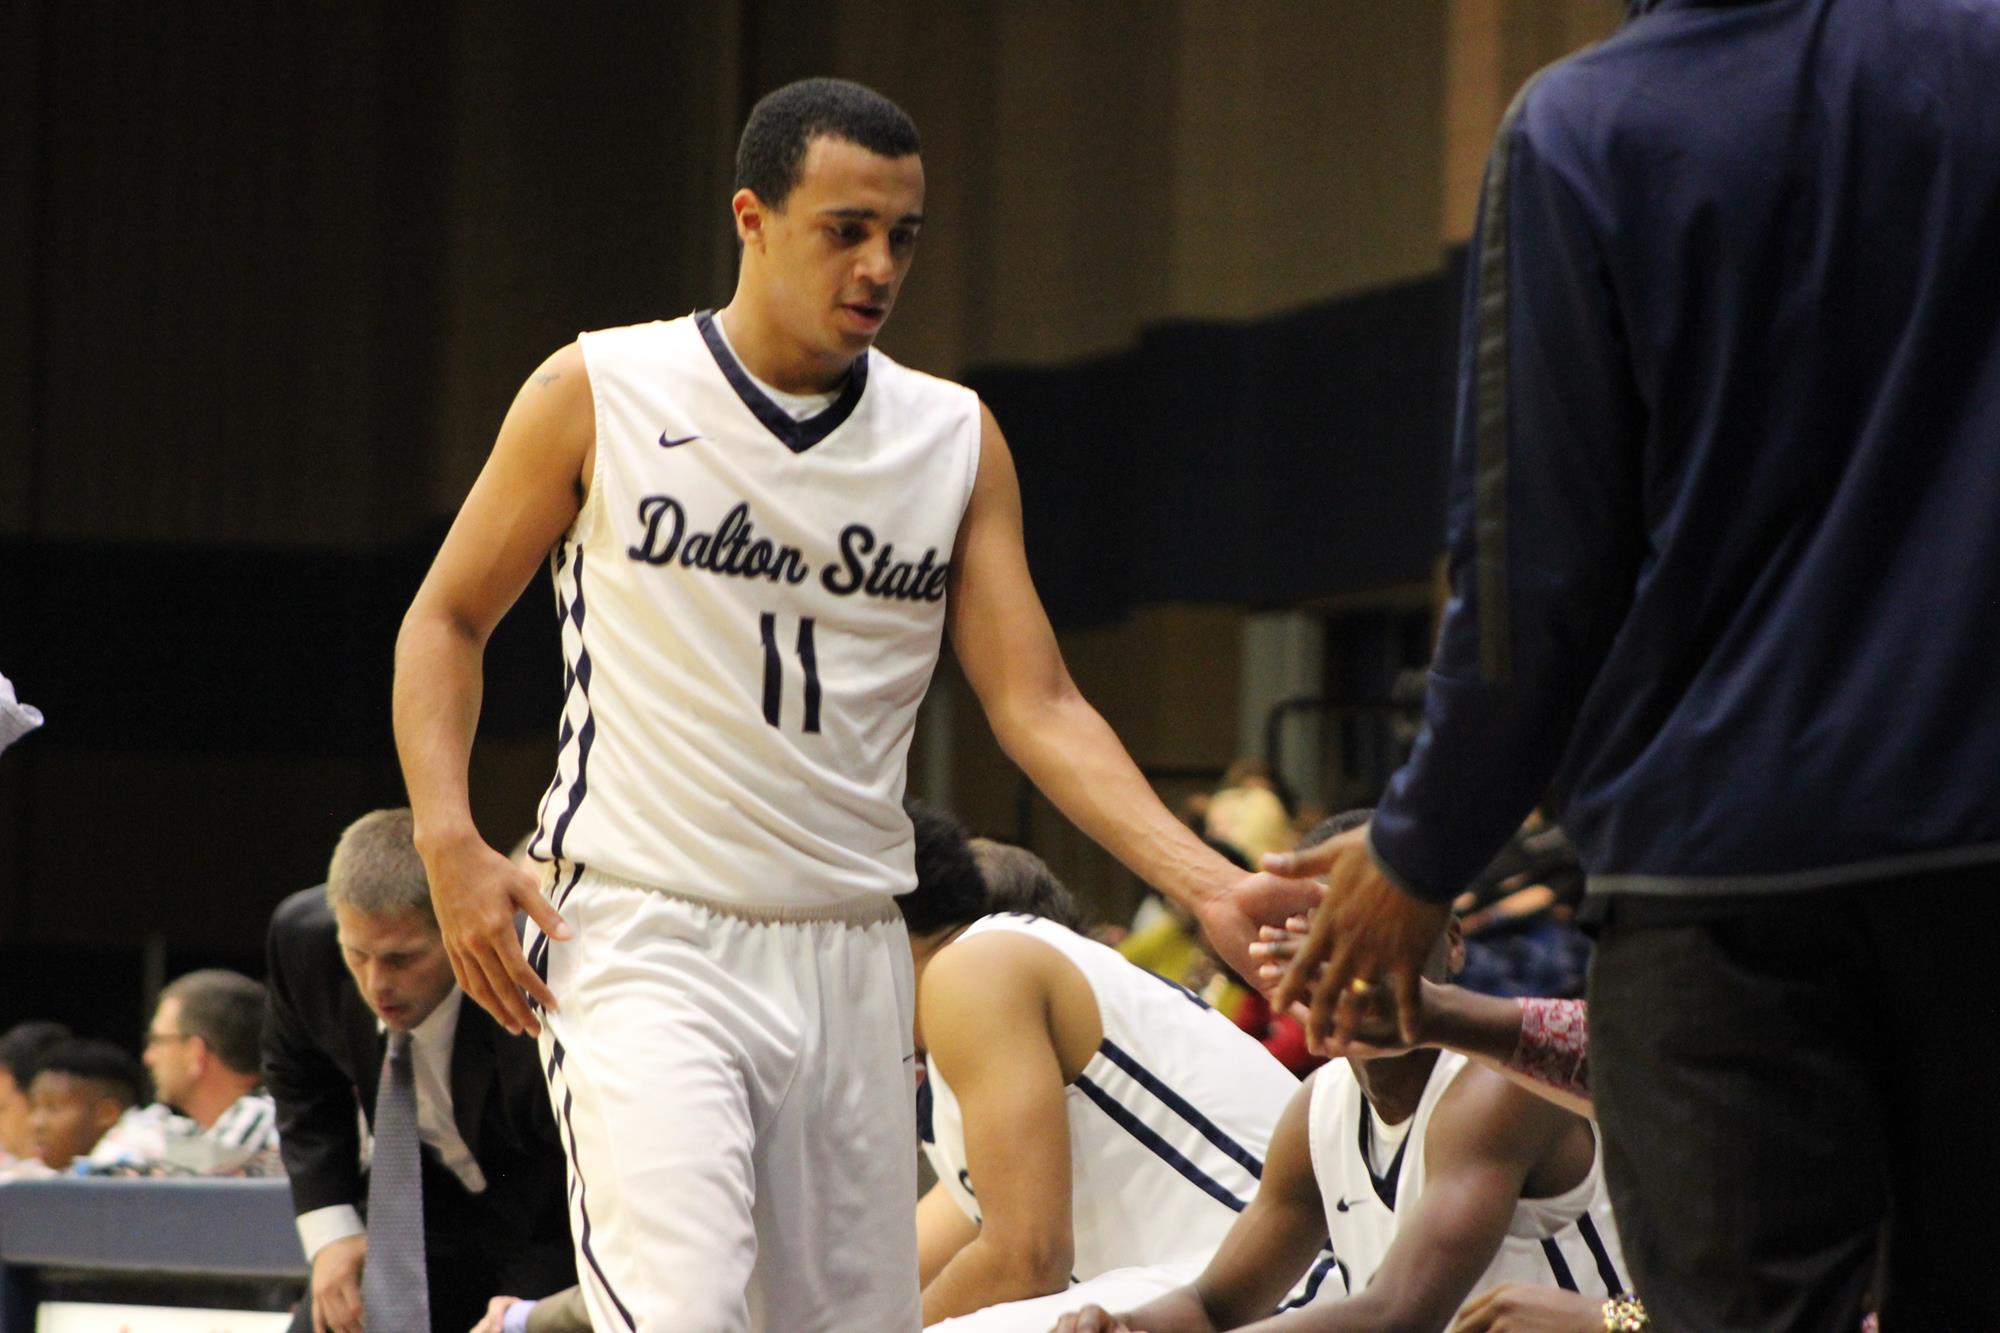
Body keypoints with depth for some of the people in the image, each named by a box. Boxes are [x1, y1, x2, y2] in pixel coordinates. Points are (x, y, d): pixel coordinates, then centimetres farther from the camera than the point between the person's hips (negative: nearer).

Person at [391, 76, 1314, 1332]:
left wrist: (1212, 886, -10)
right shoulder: (599, 394, -2)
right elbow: (449, 619, 7)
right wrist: (450, 842, -9)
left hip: (849, 958, 4)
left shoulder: (955, 440, 7)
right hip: (645, 940, -4)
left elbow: (1038, 706, 4)